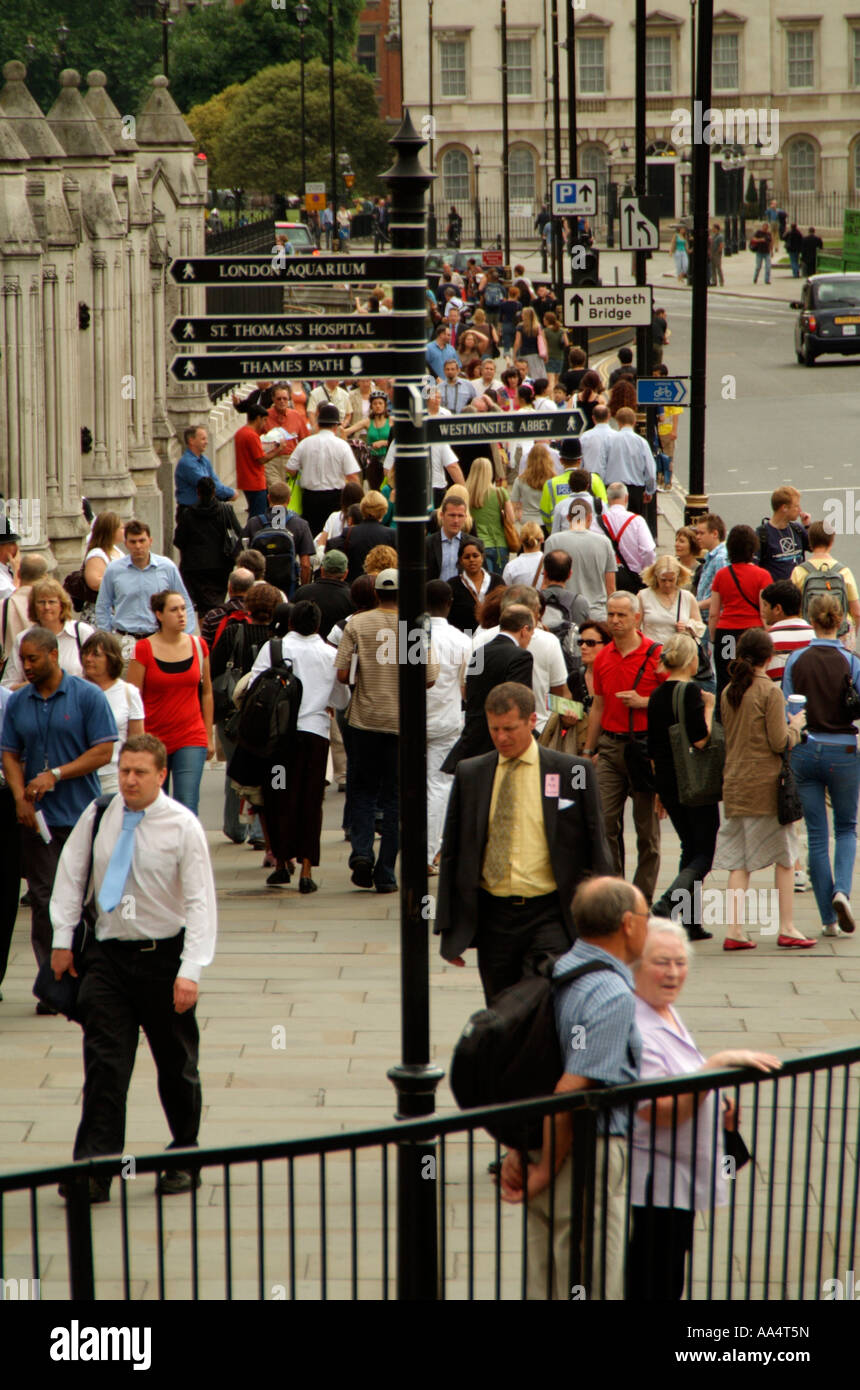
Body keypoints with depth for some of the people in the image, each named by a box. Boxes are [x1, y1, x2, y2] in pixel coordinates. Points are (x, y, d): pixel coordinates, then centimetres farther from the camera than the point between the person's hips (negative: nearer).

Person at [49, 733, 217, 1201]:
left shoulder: (183, 826, -9)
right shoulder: (97, 816, -1)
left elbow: (201, 903, -11)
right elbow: (70, 874, 11)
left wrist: (191, 970, -19)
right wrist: (62, 938, 6)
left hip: (164, 955, -2)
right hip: (109, 953, 2)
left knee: (176, 1066, 9)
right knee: (104, 1065, -7)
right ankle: (93, 1170, -11)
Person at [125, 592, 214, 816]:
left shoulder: (198, 646, 5)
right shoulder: (144, 649, -5)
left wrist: (209, 737, 12)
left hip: (191, 739, 1)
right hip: (154, 739, -1)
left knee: (187, 808, -11)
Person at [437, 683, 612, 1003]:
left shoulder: (572, 773, 1)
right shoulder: (469, 775, 8)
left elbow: (596, 853, 4)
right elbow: (452, 853, 12)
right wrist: (448, 928, 9)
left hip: (549, 916, -3)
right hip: (493, 914, 3)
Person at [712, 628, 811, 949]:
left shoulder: (728, 692, 8)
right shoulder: (770, 692, -11)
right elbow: (779, 742, -13)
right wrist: (796, 726, 7)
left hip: (734, 783, 6)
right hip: (765, 783, -6)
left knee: (739, 860, 6)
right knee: (784, 857, 6)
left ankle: (734, 930, 0)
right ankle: (787, 928, 7)